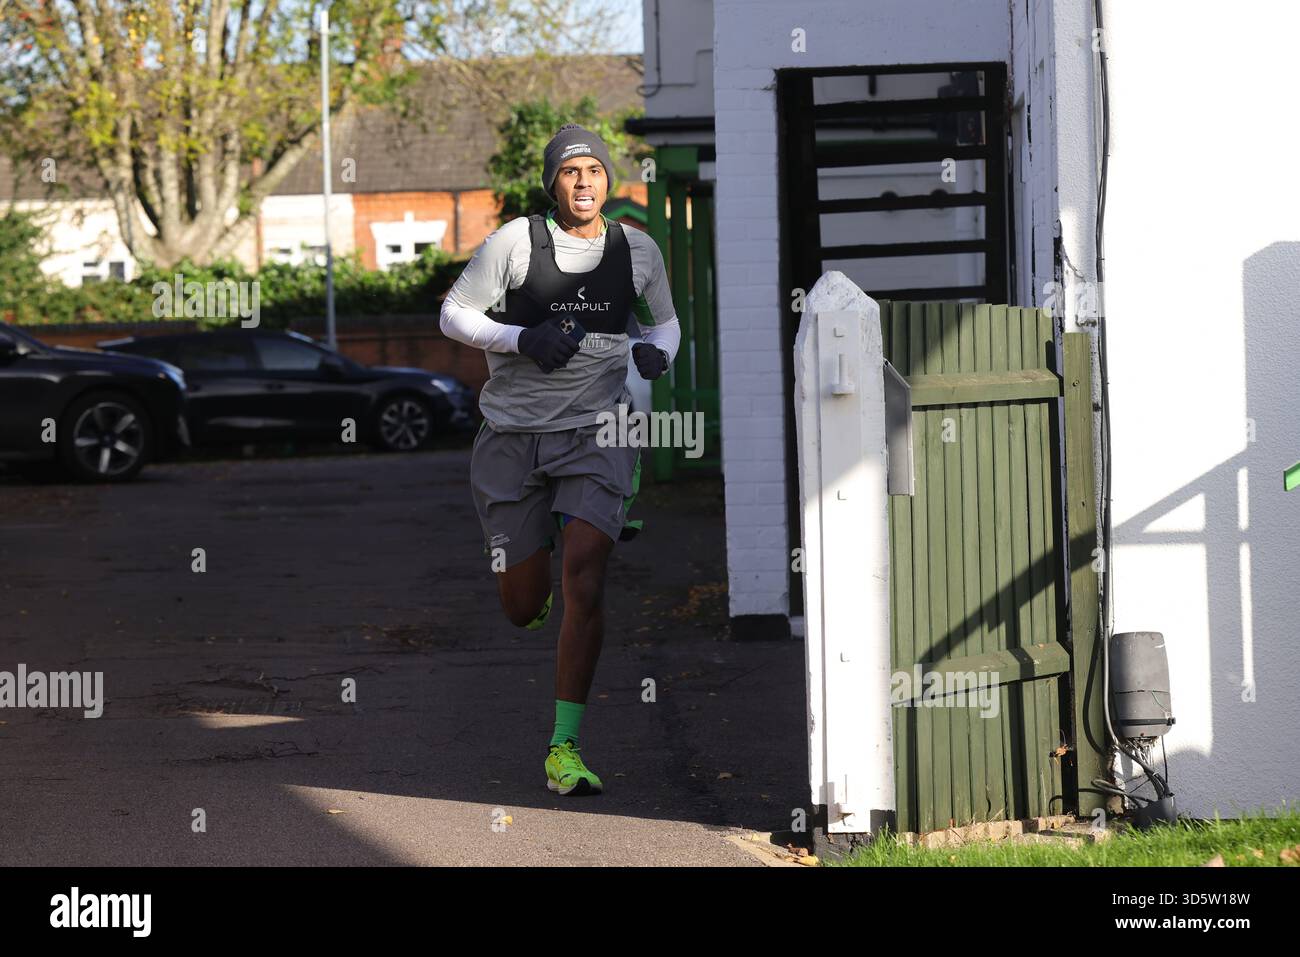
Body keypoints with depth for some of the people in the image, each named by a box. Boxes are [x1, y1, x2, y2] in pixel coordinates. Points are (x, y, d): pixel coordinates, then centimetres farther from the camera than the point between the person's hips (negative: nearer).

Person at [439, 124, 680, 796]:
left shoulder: (638, 251, 6)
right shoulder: (517, 241, -4)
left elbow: (663, 320, 23)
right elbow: (453, 315, 0)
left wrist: (657, 351, -1)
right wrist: (523, 339, -16)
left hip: (595, 433, 1)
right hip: (512, 435, 0)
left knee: (583, 579, -19)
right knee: (524, 609, 4)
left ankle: (564, 750, -16)